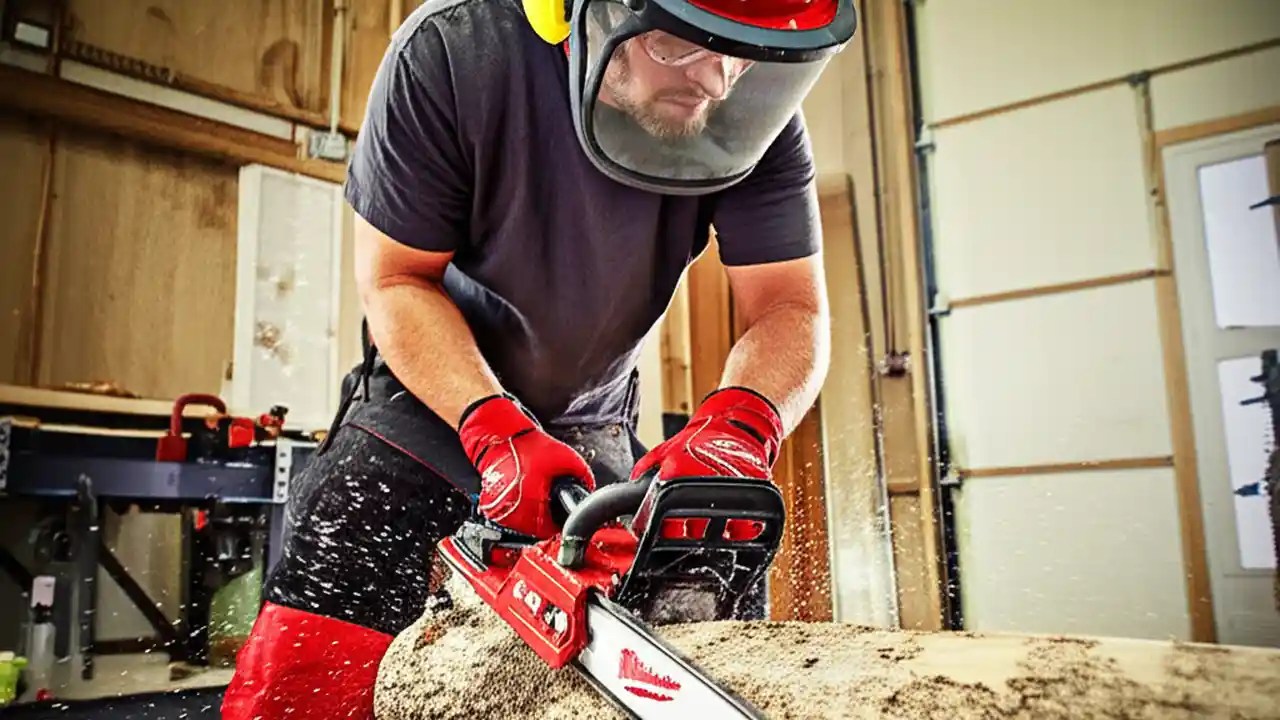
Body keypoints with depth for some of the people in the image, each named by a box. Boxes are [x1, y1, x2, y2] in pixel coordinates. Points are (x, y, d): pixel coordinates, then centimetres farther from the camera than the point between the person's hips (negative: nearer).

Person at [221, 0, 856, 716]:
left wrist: (740, 424, -41)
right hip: (430, 400, -1)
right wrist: (496, 432, -33)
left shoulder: (760, 114, -21)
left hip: (589, 430, 2)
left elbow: (792, 311, -19)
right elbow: (395, 281, -19)